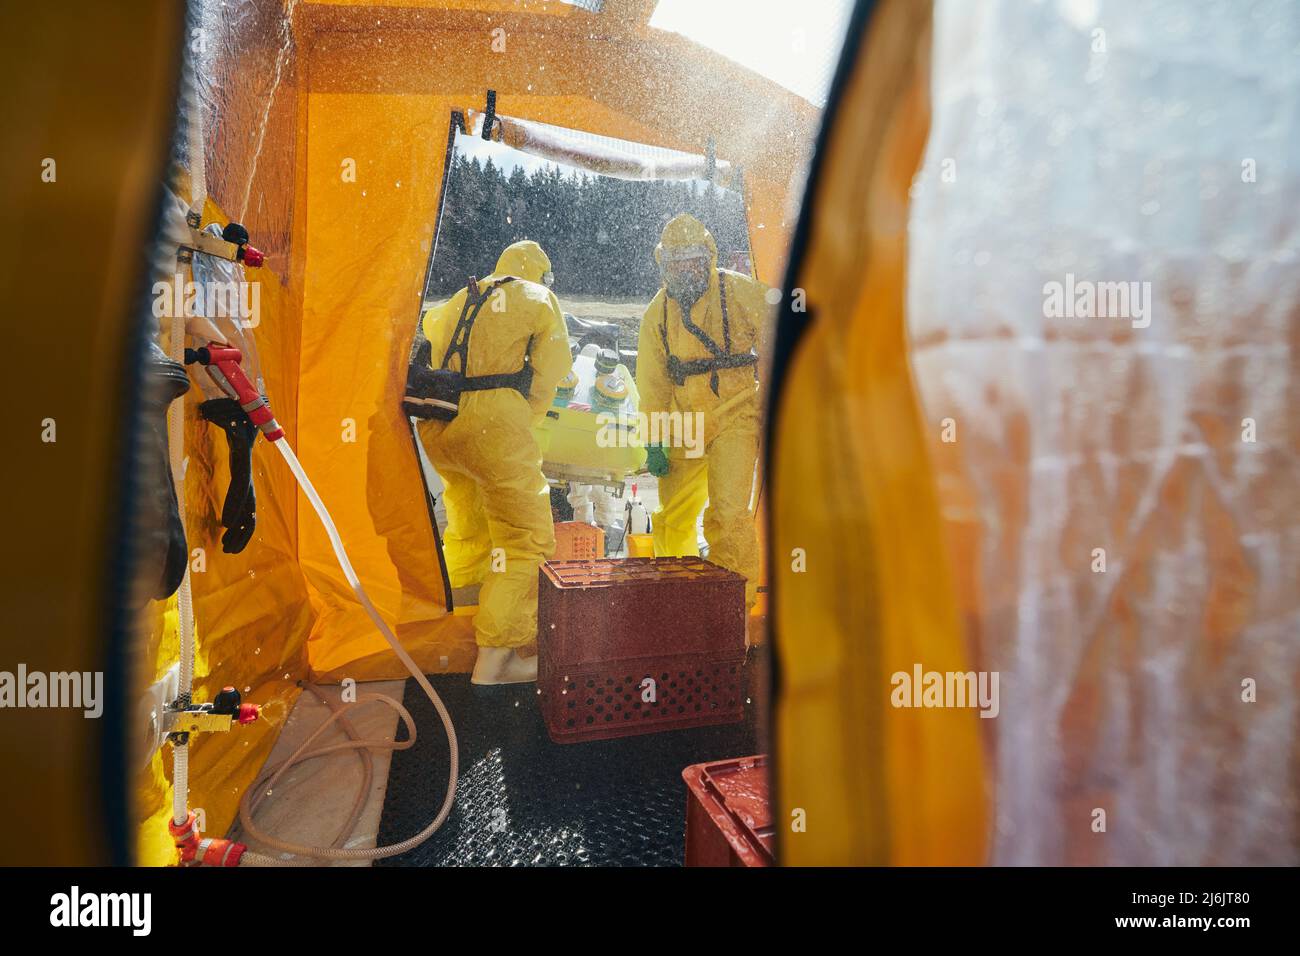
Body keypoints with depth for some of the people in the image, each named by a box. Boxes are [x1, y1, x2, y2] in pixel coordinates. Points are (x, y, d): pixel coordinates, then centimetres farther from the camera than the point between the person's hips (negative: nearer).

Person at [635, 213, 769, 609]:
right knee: (671, 519, 9)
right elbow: (652, 383, 8)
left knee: (729, 515, -16)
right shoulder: (657, 312, 6)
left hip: (735, 417, -4)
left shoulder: (742, 293, -6)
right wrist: (653, 442, 4)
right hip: (684, 424, 4)